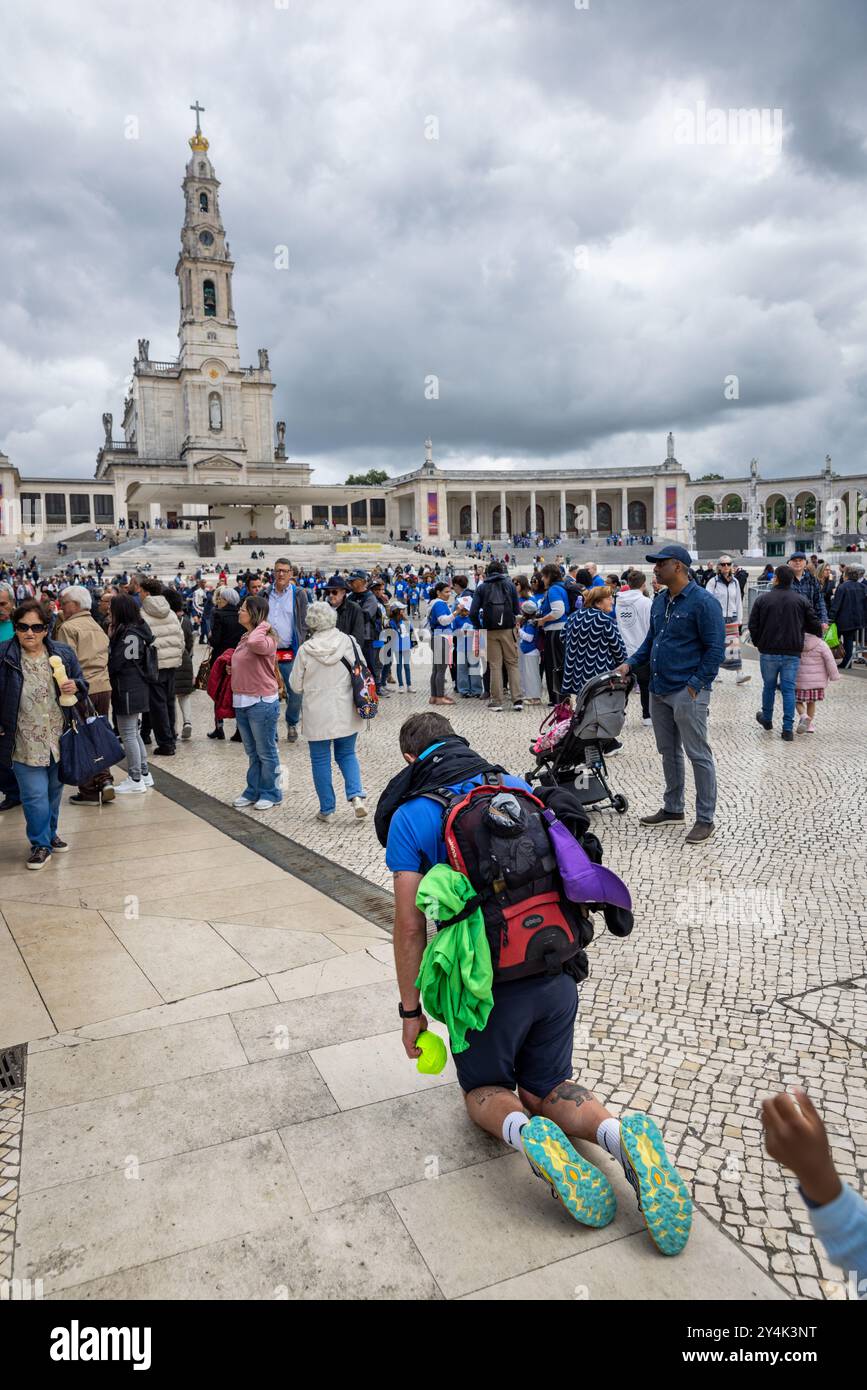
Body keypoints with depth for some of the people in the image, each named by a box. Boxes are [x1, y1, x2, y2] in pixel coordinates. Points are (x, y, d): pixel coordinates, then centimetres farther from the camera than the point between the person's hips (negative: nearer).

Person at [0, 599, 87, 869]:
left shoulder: (63, 653, 0)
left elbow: (83, 684, 10)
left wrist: (75, 687, -13)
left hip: (59, 738, 3)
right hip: (25, 743, -3)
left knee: (54, 790, 18)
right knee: (34, 795, -4)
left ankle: (50, 834, 38)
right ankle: (41, 844, 14)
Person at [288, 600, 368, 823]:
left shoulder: (305, 650, -12)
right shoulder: (349, 643, -7)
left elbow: (296, 685, -3)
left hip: (317, 715, -2)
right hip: (346, 712, 2)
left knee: (320, 759, 10)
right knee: (346, 754, 19)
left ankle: (327, 809, 16)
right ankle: (356, 795, 0)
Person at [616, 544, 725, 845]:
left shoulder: (703, 602, -13)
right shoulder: (660, 600, 12)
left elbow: (715, 649, -14)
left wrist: (695, 685, -17)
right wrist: (630, 663, 7)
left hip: (687, 692, -8)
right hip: (659, 690, 8)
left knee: (698, 755, -1)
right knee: (669, 751, 17)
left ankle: (705, 819, 7)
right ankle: (673, 808, 30)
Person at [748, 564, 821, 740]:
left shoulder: (763, 599, -4)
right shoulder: (801, 600, -1)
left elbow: (753, 625, -2)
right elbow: (814, 624, 1)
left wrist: (757, 643, 14)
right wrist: (818, 636, 22)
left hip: (768, 652, 0)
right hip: (792, 653, 0)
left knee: (769, 686, 16)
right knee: (789, 689, 3)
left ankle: (767, 719, 33)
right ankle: (788, 729, 1)